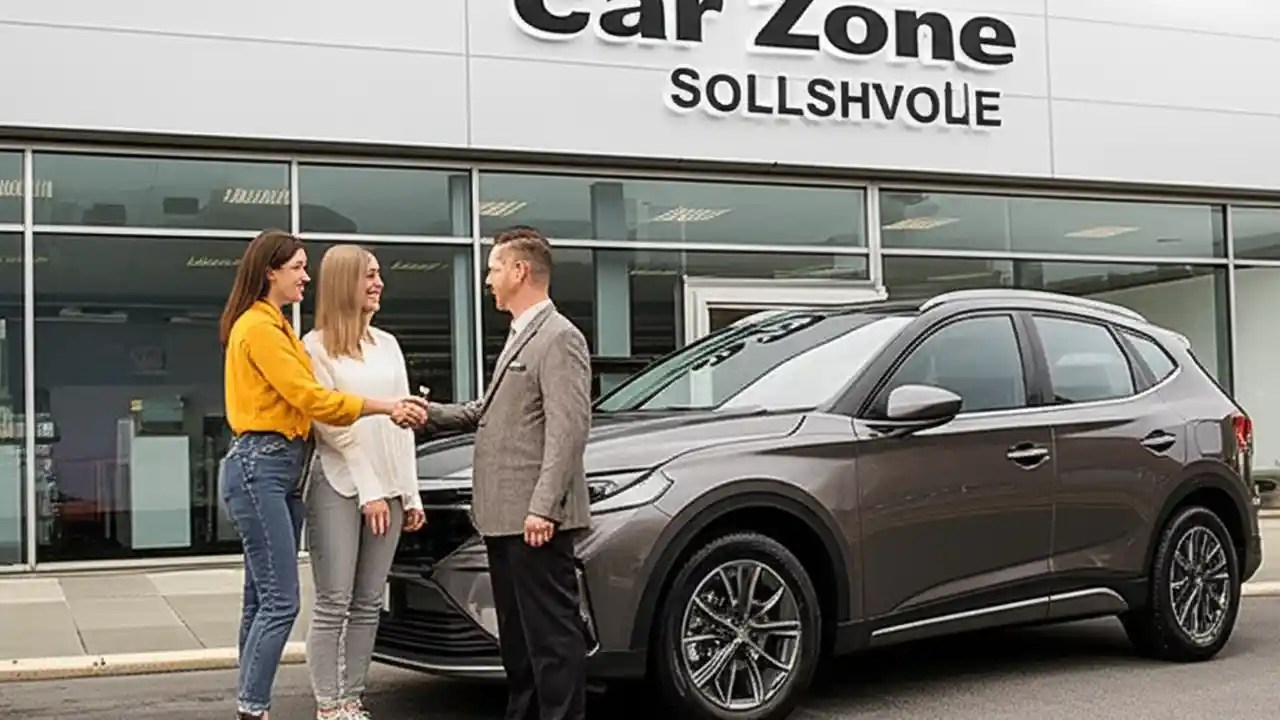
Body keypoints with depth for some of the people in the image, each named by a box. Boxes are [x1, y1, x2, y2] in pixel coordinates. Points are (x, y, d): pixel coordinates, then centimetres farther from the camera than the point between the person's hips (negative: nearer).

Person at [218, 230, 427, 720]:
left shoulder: (275, 326, 20)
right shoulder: (257, 327, -11)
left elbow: (297, 402, 11)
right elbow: (310, 398, -15)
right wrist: (386, 407, -12)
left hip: (282, 470, 10)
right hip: (259, 468, -10)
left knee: (264, 600, 9)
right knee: (280, 601, -12)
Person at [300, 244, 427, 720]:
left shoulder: (387, 345, 15)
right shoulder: (316, 346, -3)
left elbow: (402, 424, 14)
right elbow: (331, 426, -8)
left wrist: (410, 493, 8)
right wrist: (368, 490, -11)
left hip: (388, 489, 6)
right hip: (339, 488, -6)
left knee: (368, 604, 6)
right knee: (334, 604, -4)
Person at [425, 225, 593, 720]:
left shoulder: (559, 338, -11)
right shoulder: (520, 337, 20)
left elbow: (568, 427, -19)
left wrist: (544, 506, -24)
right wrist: (431, 415, 19)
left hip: (535, 518, -10)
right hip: (503, 516, 10)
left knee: (550, 630, -5)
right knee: (516, 631, 15)